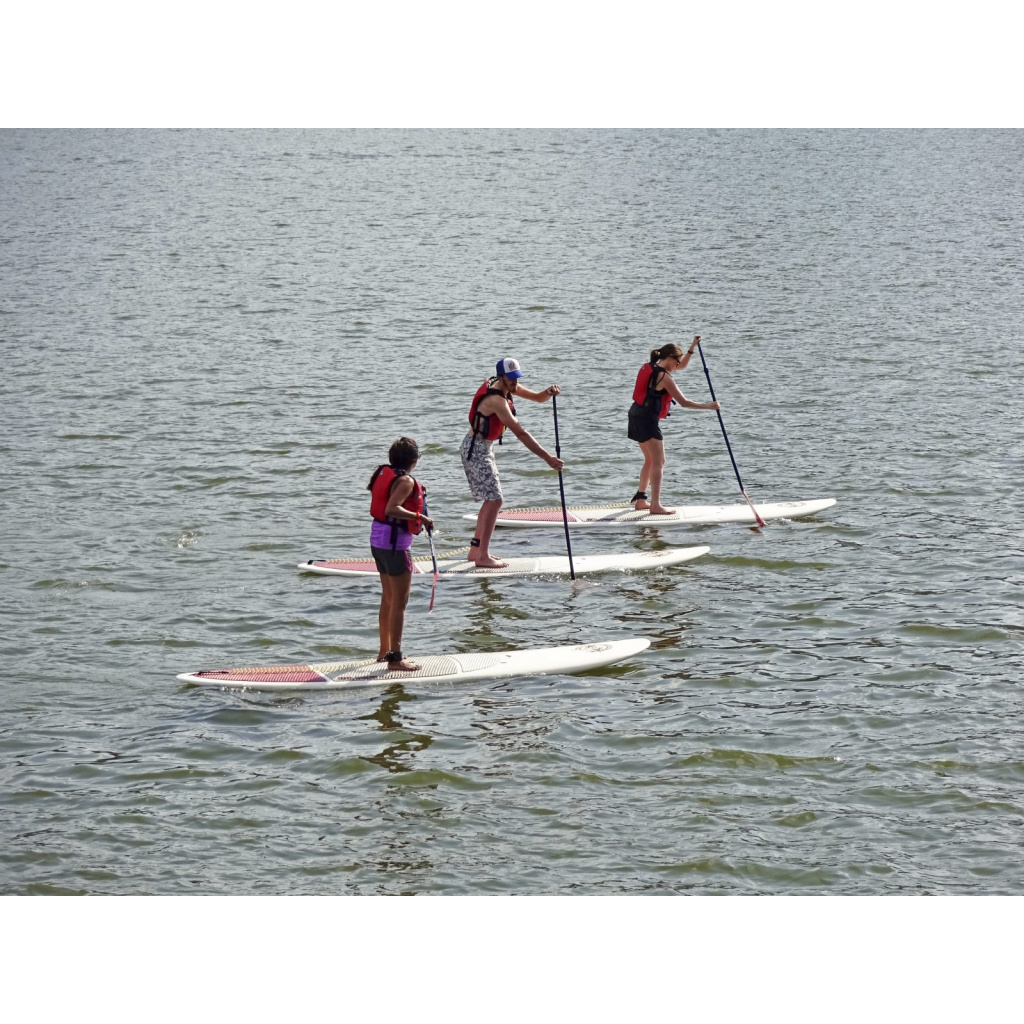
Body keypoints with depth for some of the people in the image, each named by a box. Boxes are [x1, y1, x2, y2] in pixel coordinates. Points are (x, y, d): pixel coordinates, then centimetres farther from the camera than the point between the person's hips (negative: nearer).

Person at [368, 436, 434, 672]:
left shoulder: (383, 474, 8)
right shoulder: (405, 481, -18)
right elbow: (391, 509, -31)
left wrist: (415, 494, 22)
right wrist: (420, 517, -27)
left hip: (378, 539, 9)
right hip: (395, 543, -9)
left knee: (388, 599, 21)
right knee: (400, 603, -4)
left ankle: (385, 650, 31)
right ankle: (395, 658, -4)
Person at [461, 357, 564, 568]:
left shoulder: (508, 386, 1)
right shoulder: (496, 400, -27)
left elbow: (537, 397, 9)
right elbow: (520, 433, -31)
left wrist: (549, 392, -16)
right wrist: (547, 458, -33)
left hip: (484, 448, 10)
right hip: (475, 449, -10)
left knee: (492, 499, 15)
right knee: (495, 499, -13)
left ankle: (475, 549, 21)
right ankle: (483, 557, -14)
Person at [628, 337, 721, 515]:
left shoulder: (651, 367, 12)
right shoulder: (664, 377, -16)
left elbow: (681, 365, 27)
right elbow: (683, 402, -16)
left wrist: (693, 346, 19)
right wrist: (708, 406, -9)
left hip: (637, 415, 10)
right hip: (647, 419, -10)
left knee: (650, 461, 19)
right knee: (658, 462, -8)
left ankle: (641, 499, 24)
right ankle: (655, 505, -13)